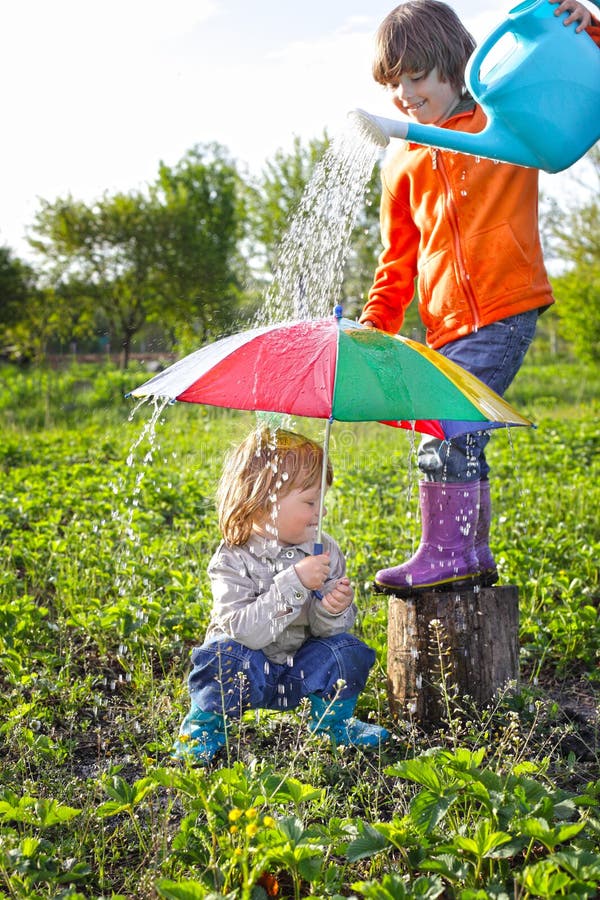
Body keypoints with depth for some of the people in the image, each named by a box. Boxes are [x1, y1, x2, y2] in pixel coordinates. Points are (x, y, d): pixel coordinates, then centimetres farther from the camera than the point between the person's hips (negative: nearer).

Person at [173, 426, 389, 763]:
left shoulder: (326, 552, -8)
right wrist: (294, 583, -40)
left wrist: (333, 612, -32)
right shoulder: (233, 559, -20)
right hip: (247, 672, -4)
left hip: (302, 670, 4)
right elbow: (245, 630, -33)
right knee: (225, 653, -32)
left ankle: (331, 720, 10)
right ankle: (205, 722, -2)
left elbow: (323, 627, -7)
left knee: (346, 650, -19)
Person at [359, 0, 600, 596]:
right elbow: (399, 260, 20)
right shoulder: (402, 163, 16)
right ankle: (474, 556, 22)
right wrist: (374, 325, 10)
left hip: (505, 310, -5)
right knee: (456, 436, 8)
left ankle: (445, 555, -7)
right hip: (447, 325, 6)